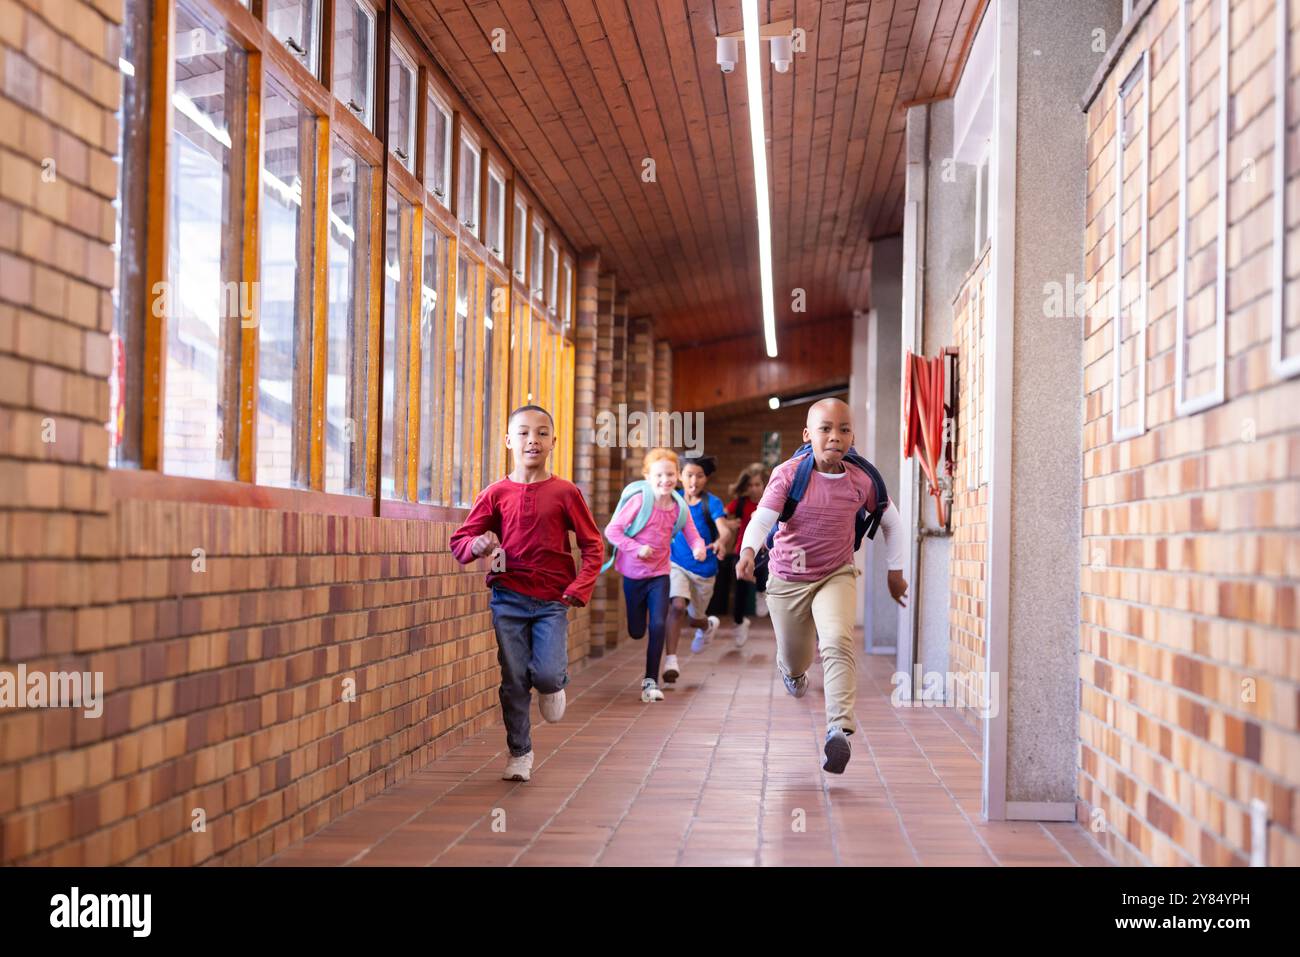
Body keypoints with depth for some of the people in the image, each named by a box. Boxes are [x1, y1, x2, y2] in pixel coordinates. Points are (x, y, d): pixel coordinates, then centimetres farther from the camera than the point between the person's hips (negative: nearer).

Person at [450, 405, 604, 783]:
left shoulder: (565, 493, -2)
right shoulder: (496, 493, 1)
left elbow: (593, 546, 2)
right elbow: (459, 541, 5)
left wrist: (579, 589, -10)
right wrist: (477, 545, -18)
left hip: (552, 600, -1)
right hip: (508, 598, 1)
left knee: (547, 674, -13)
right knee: (513, 680, 3)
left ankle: (554, 687, 24)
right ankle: (519, 753, 18)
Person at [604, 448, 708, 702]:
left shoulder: (679, 507, -3)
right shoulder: (639, 500, -15)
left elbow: (693, 536, -2)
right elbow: (612, 530, -15)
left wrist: (699, 548, -24)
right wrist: (636, 548, -24)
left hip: (659, 573, 2)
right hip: (633, 573, -2)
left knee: (658, 625, -12)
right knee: (637, 631, 7)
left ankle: (651, 680, 0)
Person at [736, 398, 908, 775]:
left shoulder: (862, 480, -10)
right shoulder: (789, 474, -16)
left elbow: (891, 521, 7)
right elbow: (763, 517, -25)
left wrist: (895, 570, 10)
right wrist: (748, 551, -45)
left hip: (836, 575, 0)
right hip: (788, 578, 0)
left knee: (838, 642, -29)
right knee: (794, 661, 16)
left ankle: (839, 729, -33)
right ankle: (792, 669, 56)